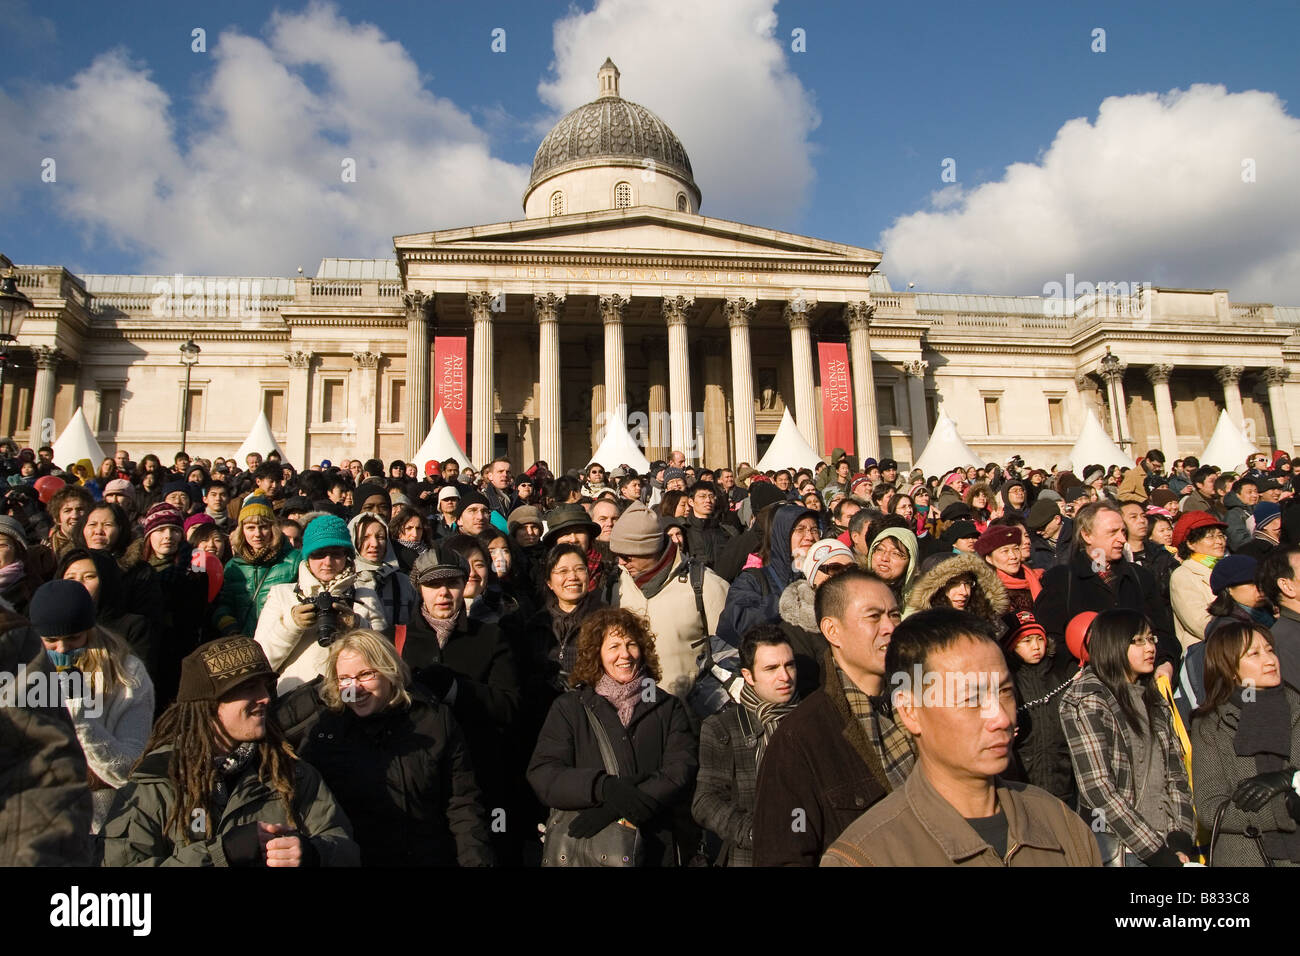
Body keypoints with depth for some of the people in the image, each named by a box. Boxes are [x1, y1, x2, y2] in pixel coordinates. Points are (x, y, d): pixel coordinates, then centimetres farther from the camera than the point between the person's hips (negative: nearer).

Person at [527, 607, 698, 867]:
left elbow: (679, 774, -8)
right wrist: (603, 786, -26)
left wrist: (615, 809, -22)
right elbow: (542, 775, -8)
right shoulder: (568, 708, 4)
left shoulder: (668, 708, 5)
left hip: (654, 847, 1)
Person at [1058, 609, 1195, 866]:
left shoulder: (1152, 698, 10)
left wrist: (1180, 838, -8)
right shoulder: (1087, 701, -12)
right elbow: (1098, 790, -17)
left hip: (1165, 839, 6)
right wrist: (1157, 852, -16)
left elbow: (1176, 771, 4)